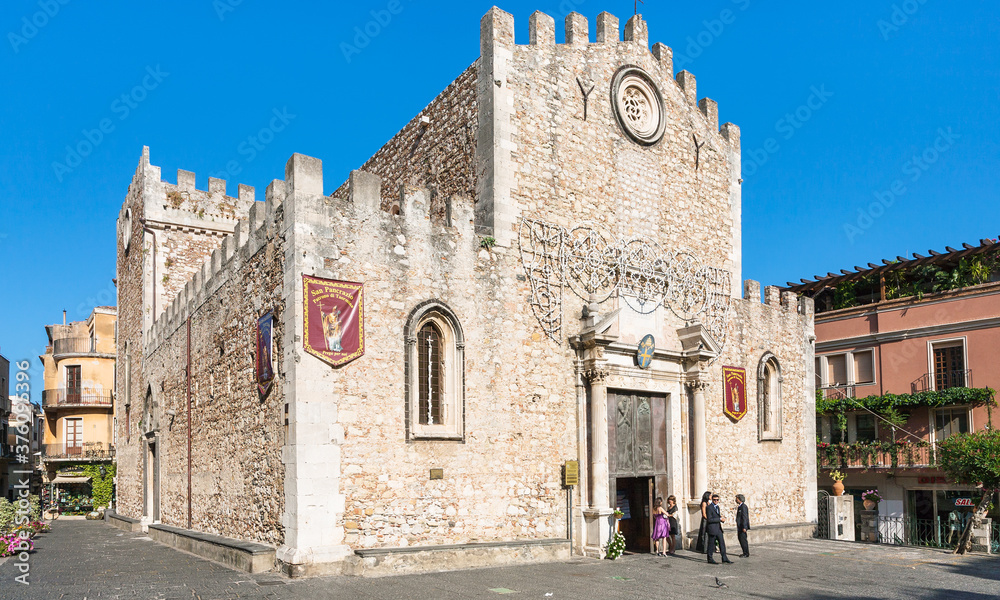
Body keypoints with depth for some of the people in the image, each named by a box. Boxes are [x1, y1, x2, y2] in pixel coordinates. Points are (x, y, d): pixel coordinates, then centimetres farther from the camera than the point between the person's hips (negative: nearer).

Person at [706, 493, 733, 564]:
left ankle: (724, 558, 9)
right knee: (711, 544, 1)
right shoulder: (709, 508, -15)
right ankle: (710, 559, 11)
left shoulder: (717, 507, 13)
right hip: (712, 529, -8)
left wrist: (722, 519, 1)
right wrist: (720, 519, -21)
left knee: (722, 543, 5)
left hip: (718, 529, 8)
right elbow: (709, 519, -21)